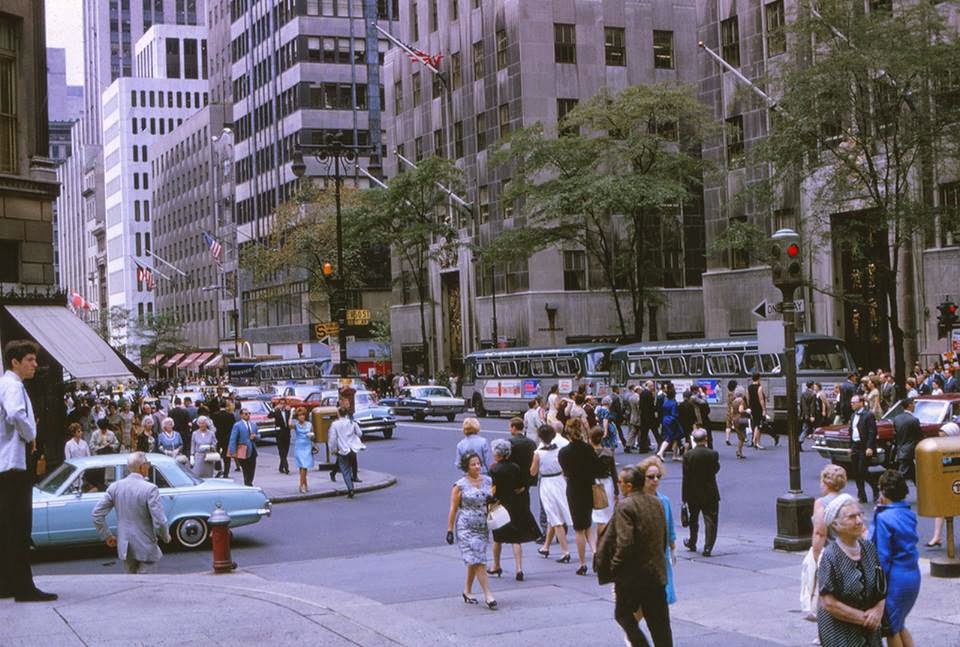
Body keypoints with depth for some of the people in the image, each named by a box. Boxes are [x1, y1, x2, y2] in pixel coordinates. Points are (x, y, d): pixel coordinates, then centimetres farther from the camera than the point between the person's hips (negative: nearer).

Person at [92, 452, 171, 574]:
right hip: (145, 547, -6)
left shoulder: (115, 487, -2)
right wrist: (166, 537, -1)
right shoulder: (150, 489, -19)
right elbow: (159, 521, -20)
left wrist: (107, 536, 11)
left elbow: (97, 513, 0)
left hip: (125, 547, 6)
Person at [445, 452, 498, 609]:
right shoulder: (460, 485, -7)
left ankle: (467, 592, 28)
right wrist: (449, 530, -6)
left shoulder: (488, 481, 7)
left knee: (474, 561, 12)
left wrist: (493, 499, -4)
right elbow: (453, 509, -4)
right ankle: (488, 595, -9)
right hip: (466, 528, -5)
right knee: (478, 561, -11)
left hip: (483, 528, 5)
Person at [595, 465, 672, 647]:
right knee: (659, 620, 10)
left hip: (633, 574, -6)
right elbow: (664, 538, 13)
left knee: (623, 613, 13)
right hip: (657, 572, 6)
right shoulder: (656, 503, 7)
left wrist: (614, 570, -11)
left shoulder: (625, 506, -15)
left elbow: (625, 543, -22)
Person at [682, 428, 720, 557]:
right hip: (710, 493, -1)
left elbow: (685, 477, -8)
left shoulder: (688, 455, -10)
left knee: (693, 519, 20)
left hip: (693, 493, 1)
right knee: (710, 520, 3)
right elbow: (716, 469, 5)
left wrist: (684, 497, -3)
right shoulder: (713, 454, -10)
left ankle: (692, 543, 34)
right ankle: (708, 547, -4)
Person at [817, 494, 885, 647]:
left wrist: (879, 610, -9)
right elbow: (829, 603, -18)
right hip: (839, 632, -6)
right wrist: (863, 617, -14)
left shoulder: (869, 548, 1)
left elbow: (882, 587, 11)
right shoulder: (830, 556, -17)